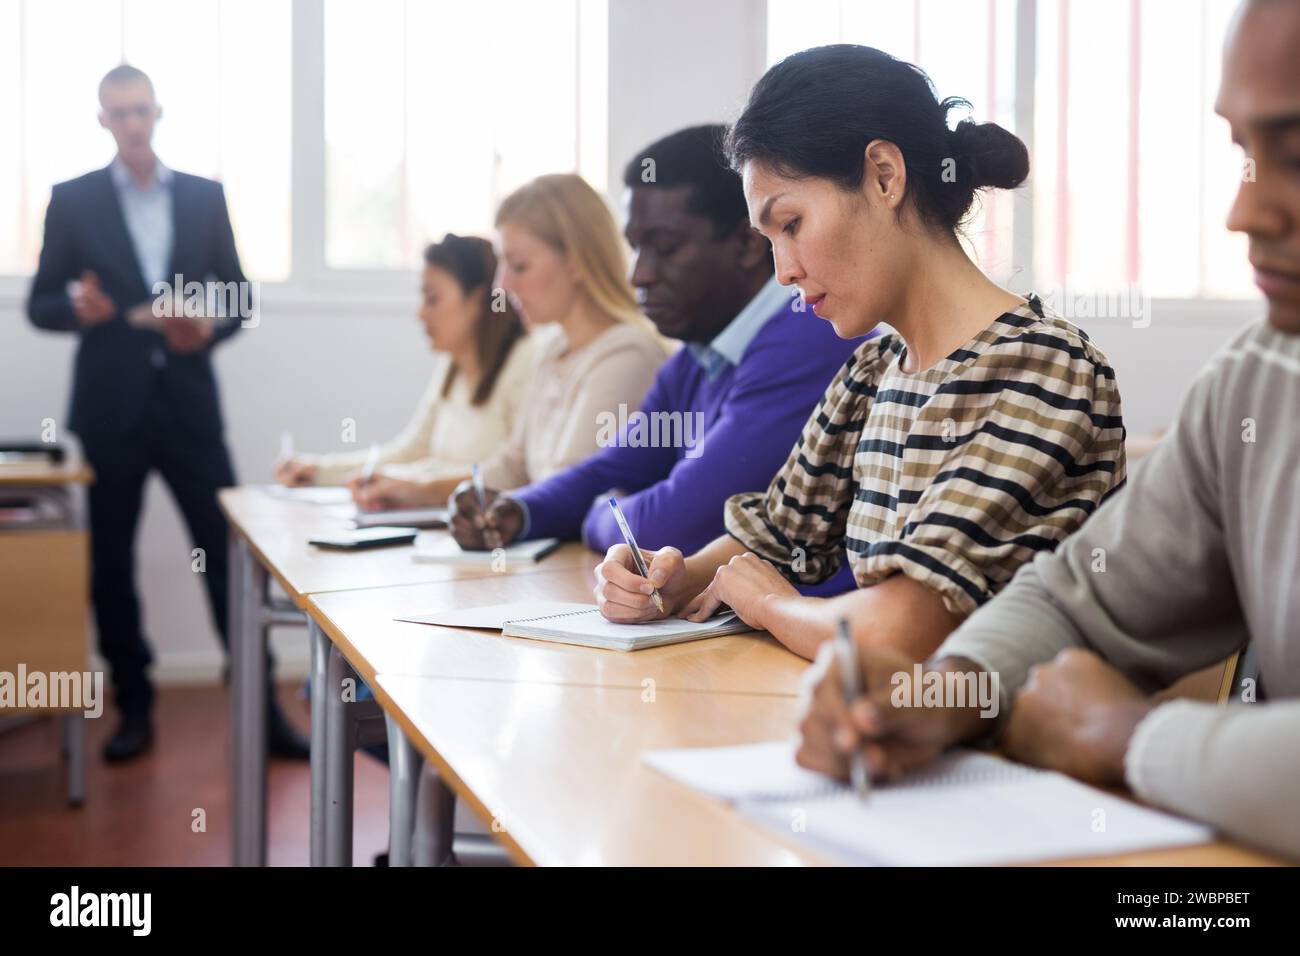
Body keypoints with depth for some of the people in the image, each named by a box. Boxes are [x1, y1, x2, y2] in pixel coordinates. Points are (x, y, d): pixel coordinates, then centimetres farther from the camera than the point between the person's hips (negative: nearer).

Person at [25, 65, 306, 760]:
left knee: (229, 553, -2)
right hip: (110, 408, 0)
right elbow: (39, 305, 3)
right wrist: (77, 307, -18)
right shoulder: (72, 200, 4)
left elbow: (238, 294, 10)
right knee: (111, 563, 6)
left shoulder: (205, 196, 8)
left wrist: (208, 330, -11)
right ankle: (134, 710, 19)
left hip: (188, 403, 0)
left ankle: (262, 708, 5)